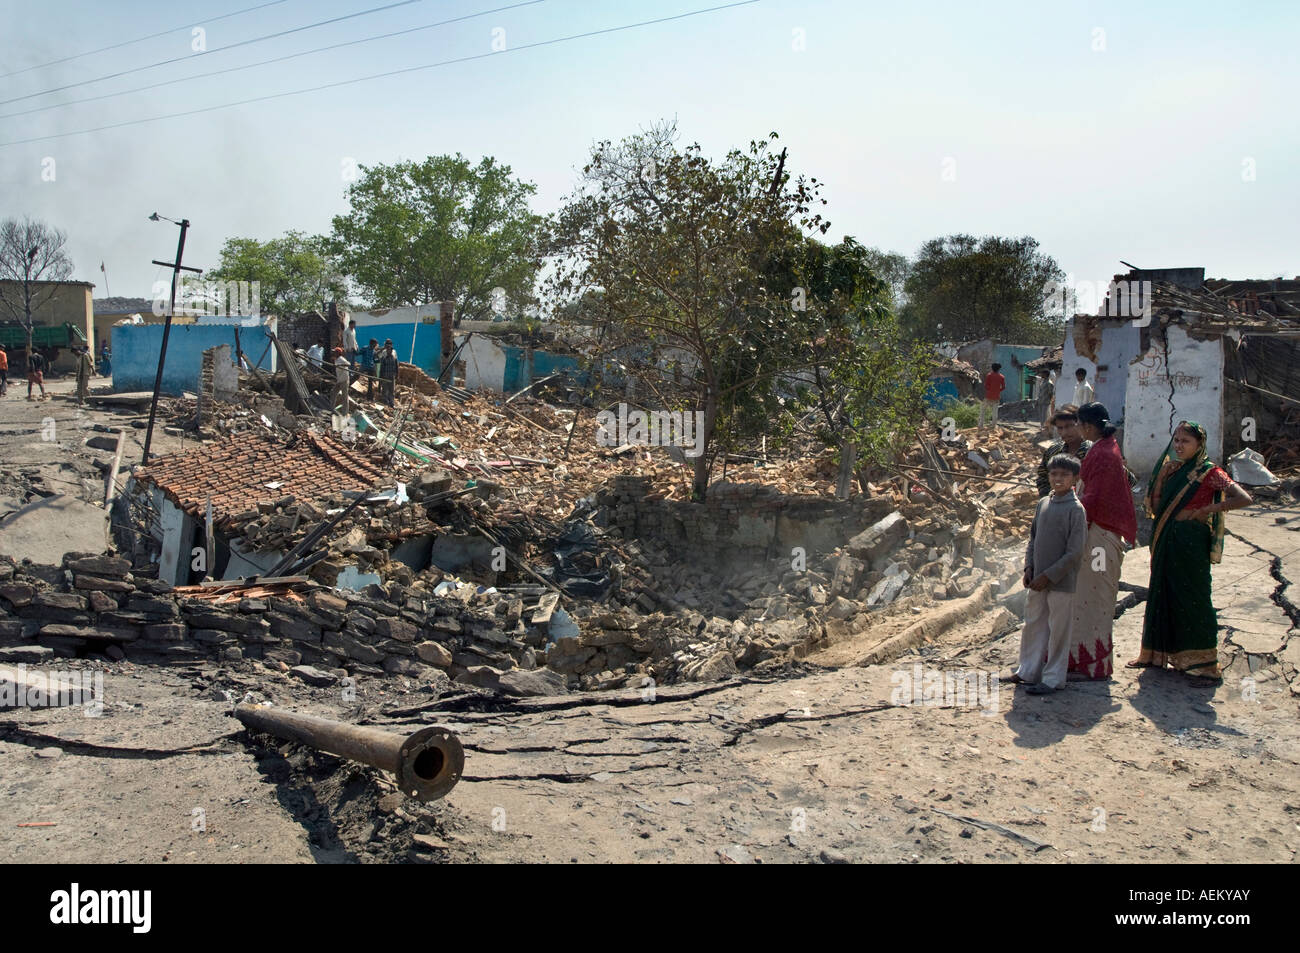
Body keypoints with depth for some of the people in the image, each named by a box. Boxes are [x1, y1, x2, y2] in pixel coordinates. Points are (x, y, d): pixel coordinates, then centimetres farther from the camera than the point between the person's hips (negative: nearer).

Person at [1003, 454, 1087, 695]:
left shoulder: (1076, 509, -12)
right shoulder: (1043, 504, 7)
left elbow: (1074, 553, -15)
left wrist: (1048, 576, -15)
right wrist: (1029, 568, 4)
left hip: (1061, 581, -7)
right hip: (1038, 580, 7)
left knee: (1058, 631, 3)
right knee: (1033, 625, 15)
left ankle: (1053, 679, 13)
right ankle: (1027, 672, 28)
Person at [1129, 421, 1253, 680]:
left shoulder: (1208, 471, -7)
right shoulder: (1172, 470, 12)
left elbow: (1244, 498, -17)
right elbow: (1155, 506, 7)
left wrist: (1207, 510, -13)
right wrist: (1162, 475, -2)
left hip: (1191, 540, -7)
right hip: (1166, 540, 7)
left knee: (1192, 596, -3)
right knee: (1161, 594, 12)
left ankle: (1202, 660, 6)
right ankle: (1155, 653, 23)